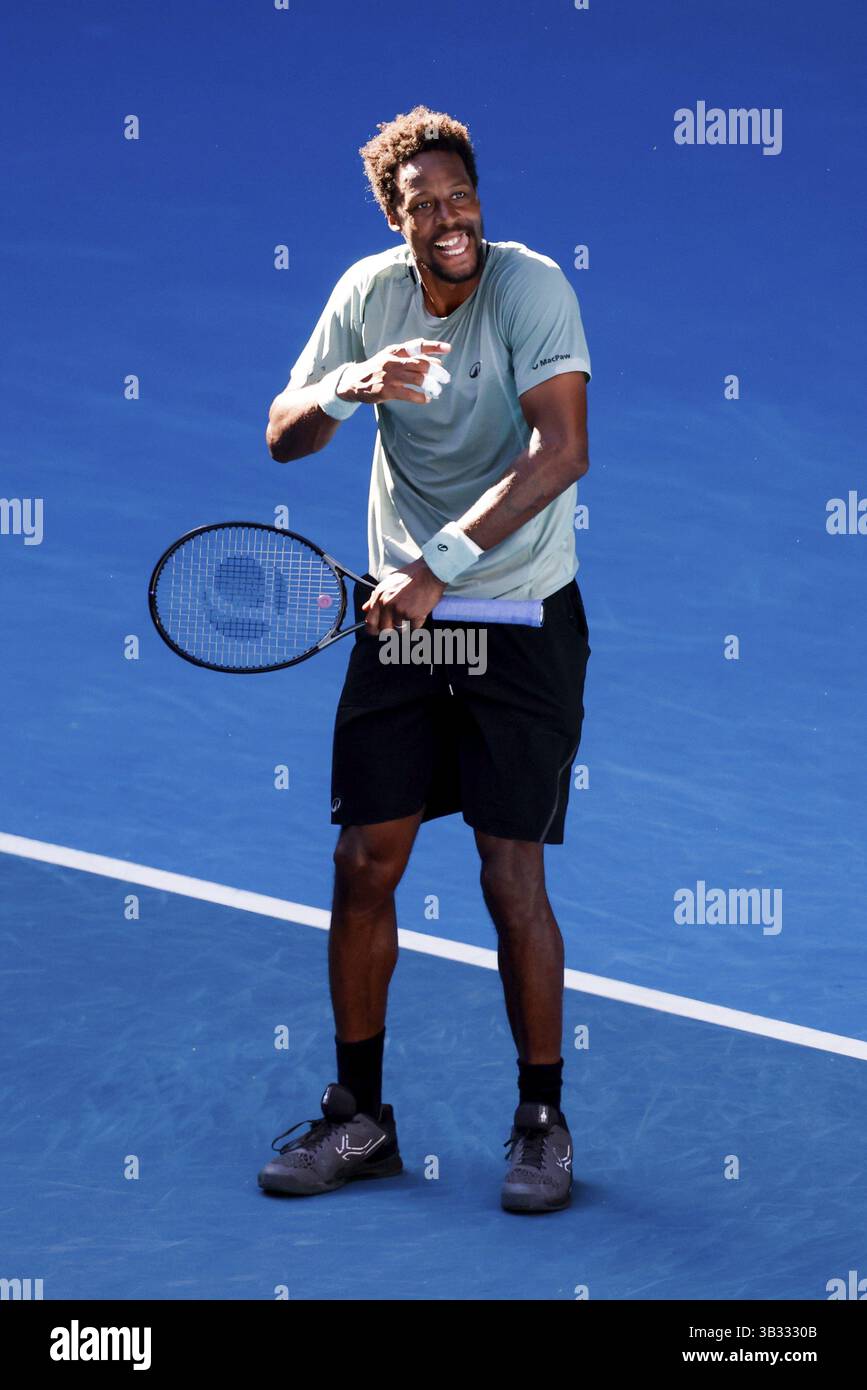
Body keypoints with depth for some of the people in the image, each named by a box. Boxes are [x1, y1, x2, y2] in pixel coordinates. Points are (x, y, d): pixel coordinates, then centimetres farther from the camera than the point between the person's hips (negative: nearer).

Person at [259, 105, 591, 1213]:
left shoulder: (532, 284, -13)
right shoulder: (367, 291, 1)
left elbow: (561, 452, -24)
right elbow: (283, 436, 1)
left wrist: (437, 565, -28)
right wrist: (347, 387, -21)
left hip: (523, 619, -4)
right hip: (399, 613, 4)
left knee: (512, 879, -4)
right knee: (363, 864, 3)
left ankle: (541, 1120, 14)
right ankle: (358, 1118, 18)